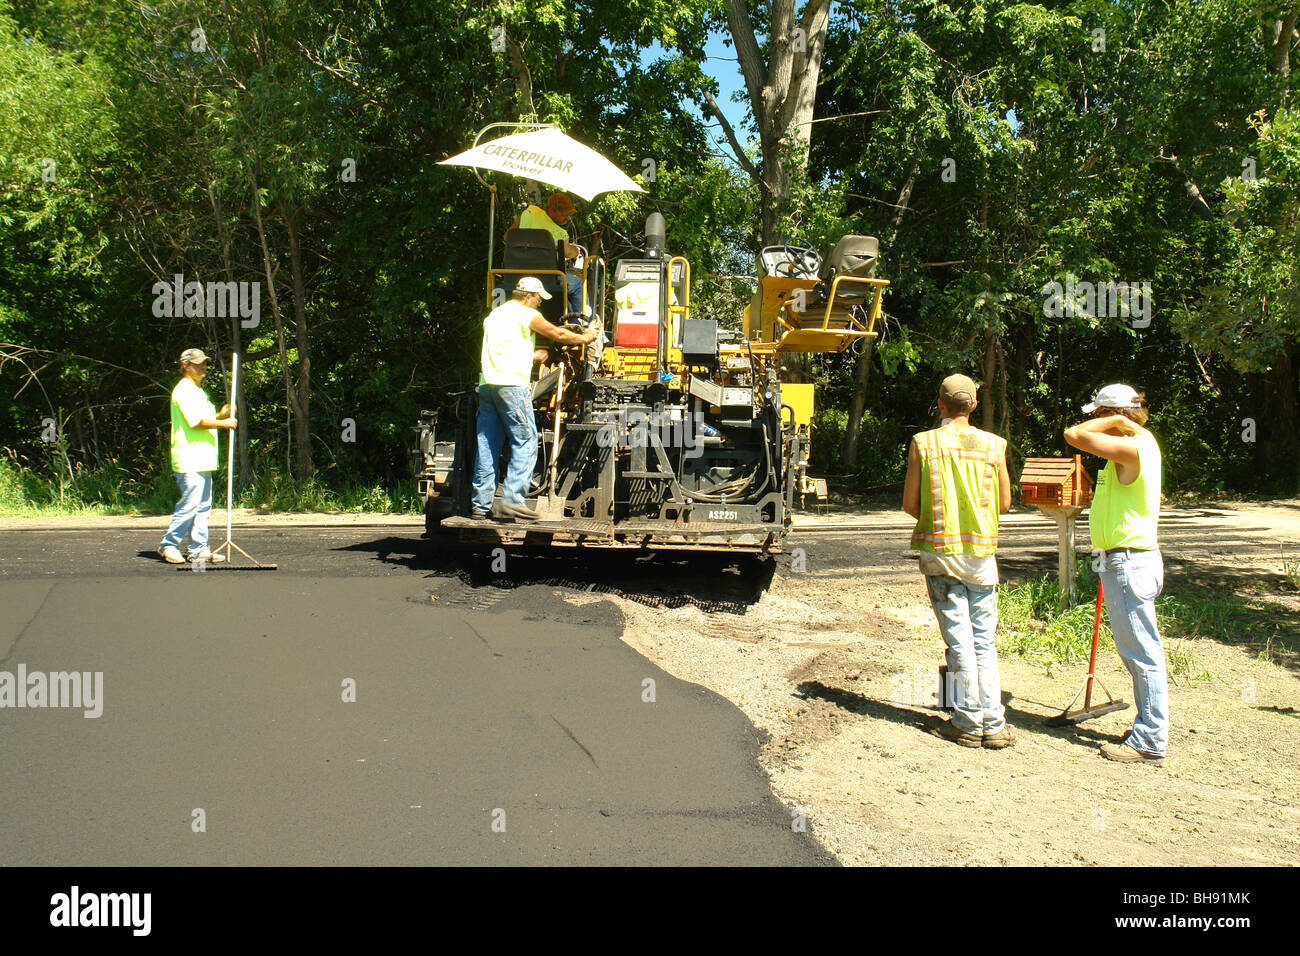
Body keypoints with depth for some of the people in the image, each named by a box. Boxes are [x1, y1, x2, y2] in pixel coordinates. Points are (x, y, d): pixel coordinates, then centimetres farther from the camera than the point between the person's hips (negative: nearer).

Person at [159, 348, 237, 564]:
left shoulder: (198, 391, 22)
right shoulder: (183, 391, -10)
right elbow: (197, 423, -18)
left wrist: (220, 415, 10)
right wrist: (224, 423, -11)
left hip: (203, 460, 10)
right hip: (189, 461, -10)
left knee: (203, 506, 8)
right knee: (189, 505, -10)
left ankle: (199, 550, 11)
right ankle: (169, 545, 0)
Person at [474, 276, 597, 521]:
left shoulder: (494, 314, 25)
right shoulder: (525, 314, 0)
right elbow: (558, 334, 6)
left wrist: (532, 356, 41)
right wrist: (585, 338, 22)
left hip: (487, 384, 8)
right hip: (511, 384, -8)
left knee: (487, 445, 7)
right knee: (525, 442, -6)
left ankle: (481, 505, 6)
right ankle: (512, 499, -14)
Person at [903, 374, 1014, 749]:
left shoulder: (923, 443, -4)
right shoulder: (993, 445, 0)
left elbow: (910, 503, -3)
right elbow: (1004, 503, 6)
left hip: (939, 549, -1)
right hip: (981, 550, 1)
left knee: (958, 639, 3)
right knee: (985, 639, 9)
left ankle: (967, 722, 7)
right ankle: (993, 724, 11)